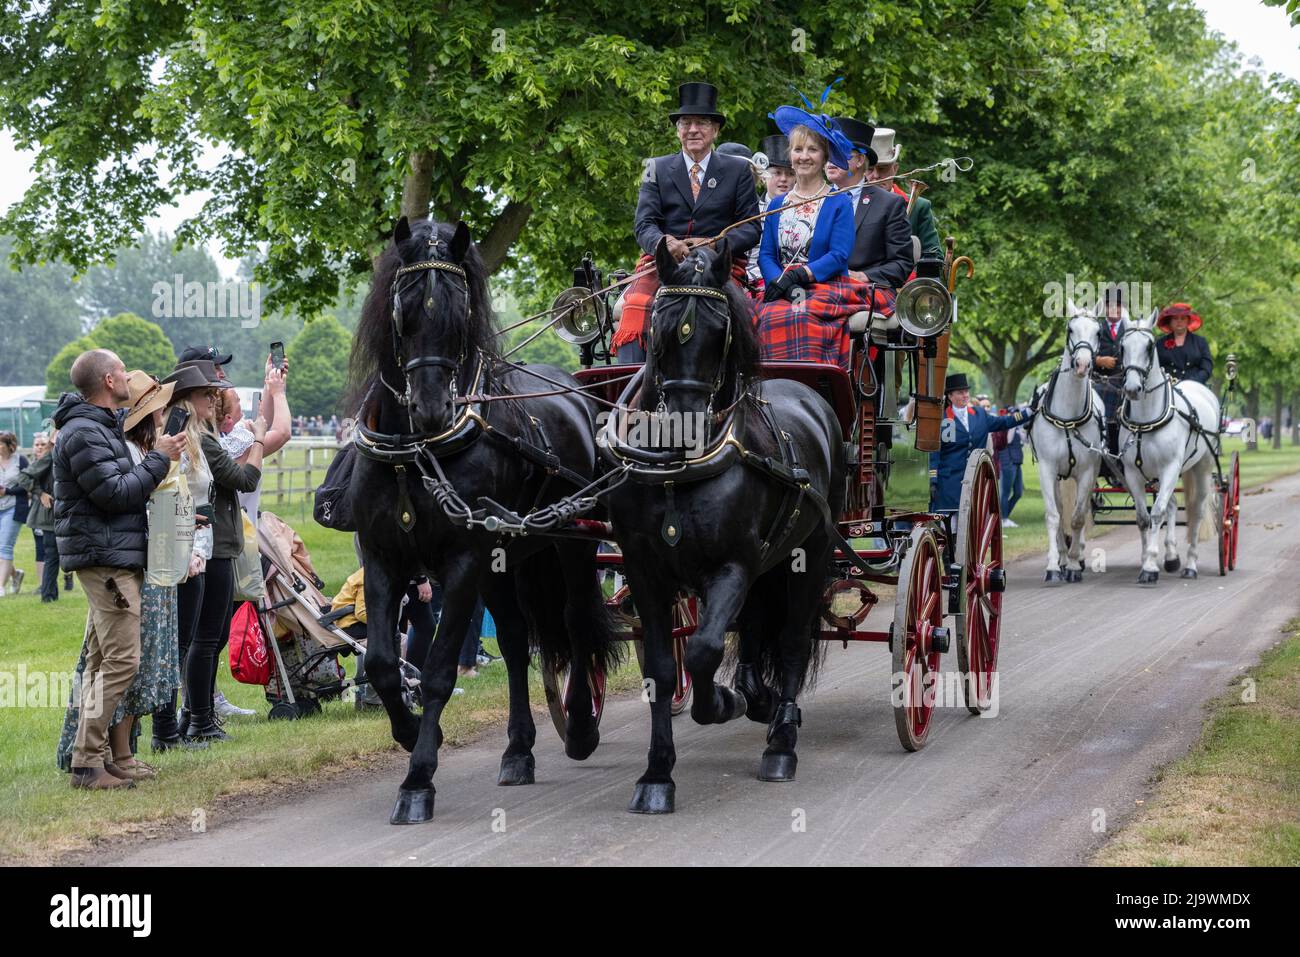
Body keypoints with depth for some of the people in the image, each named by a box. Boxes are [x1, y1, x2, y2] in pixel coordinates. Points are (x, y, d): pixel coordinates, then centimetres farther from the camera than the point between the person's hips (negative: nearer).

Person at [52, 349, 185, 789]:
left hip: (111, 557, 11)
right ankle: (87, 761, -13)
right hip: (105, 558, -11)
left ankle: (94, 753, 17)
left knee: (101, 661, 13)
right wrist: (158, 459, -13)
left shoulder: (101, 427, 19)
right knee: (121, 660, -13)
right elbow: (114, 493, -20)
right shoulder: (84, 433, -15)